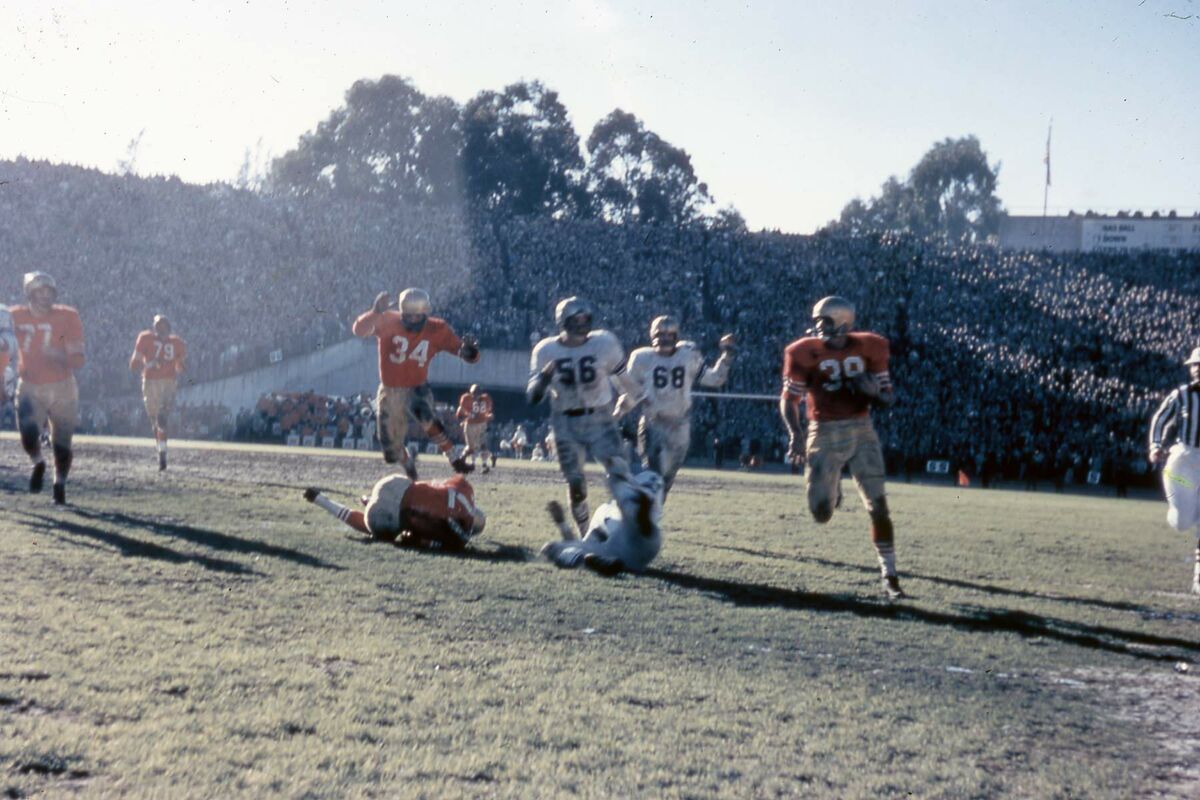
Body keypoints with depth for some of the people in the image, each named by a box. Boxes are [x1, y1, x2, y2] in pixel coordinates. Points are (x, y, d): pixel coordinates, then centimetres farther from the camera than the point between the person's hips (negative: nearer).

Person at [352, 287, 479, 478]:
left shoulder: (436, 330, -11)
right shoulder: (388, 322, -15)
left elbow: (469, 356, -12)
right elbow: (360, 330, -31)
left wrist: (468, 349, -37)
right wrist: (375, 312, -49)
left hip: (417, 389, -1)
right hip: (390, 391, 1)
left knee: (425, 416, -38)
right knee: (392, 451, 7)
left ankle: (454, 460, -31)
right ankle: (409, 466, 43)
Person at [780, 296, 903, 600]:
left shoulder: (868, 348, -1)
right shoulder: (806, 353, -6)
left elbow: (888, 398, 6)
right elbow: (789, 399, 1)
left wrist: (873, 390, -17)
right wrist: (795, 434, -15)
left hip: (861, 432, 1)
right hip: (825, 435, -1)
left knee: (878, 507, -6)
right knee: (821, 515, -2)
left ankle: (889, 577, 3)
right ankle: (830, 488, 36)